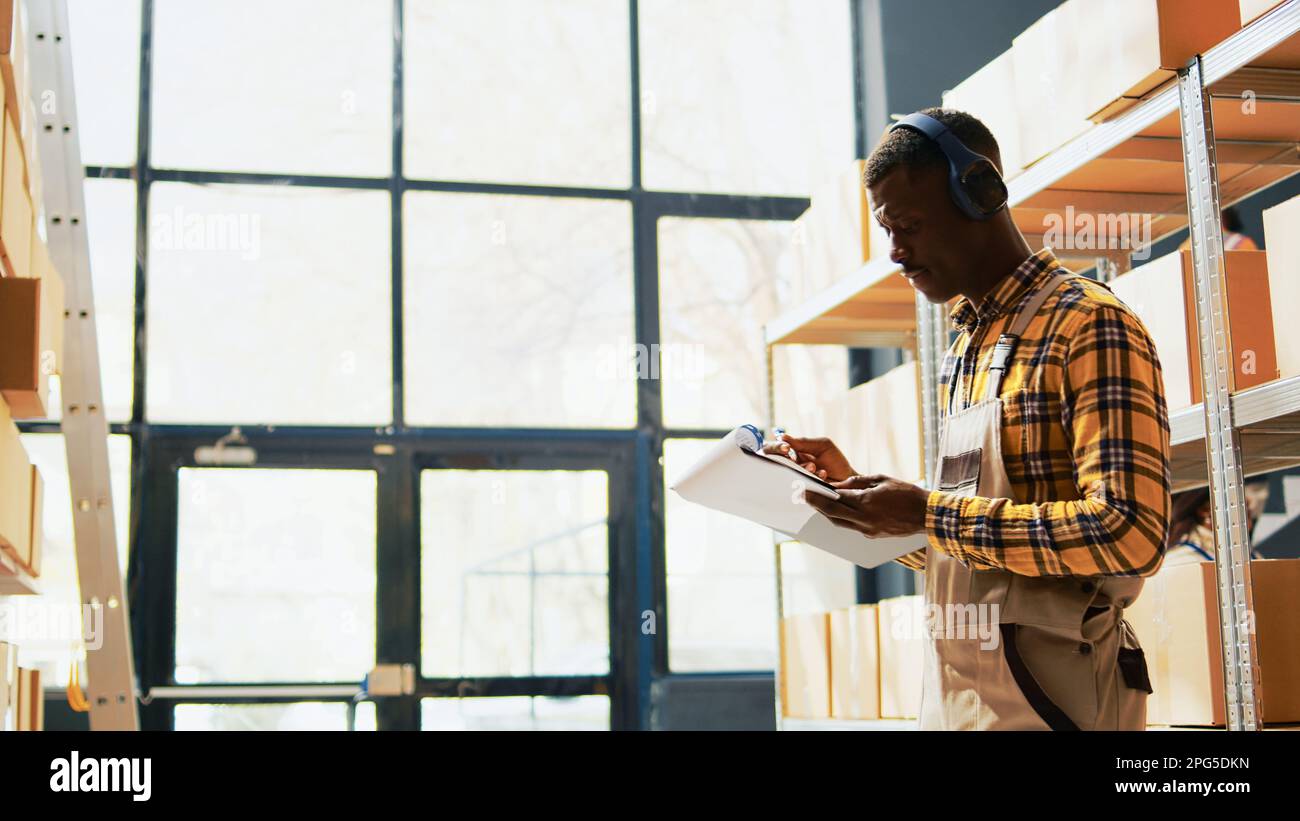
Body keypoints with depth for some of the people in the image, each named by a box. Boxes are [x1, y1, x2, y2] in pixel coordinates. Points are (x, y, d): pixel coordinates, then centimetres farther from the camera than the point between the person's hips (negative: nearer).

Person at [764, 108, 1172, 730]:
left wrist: (926, 513, -18)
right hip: (951, 695, 7)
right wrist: (854, 490, 4)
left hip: (1044, 698, -7)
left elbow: (1130, 532, -22)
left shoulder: (1090, 325, -10)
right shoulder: (965, 350, 15)